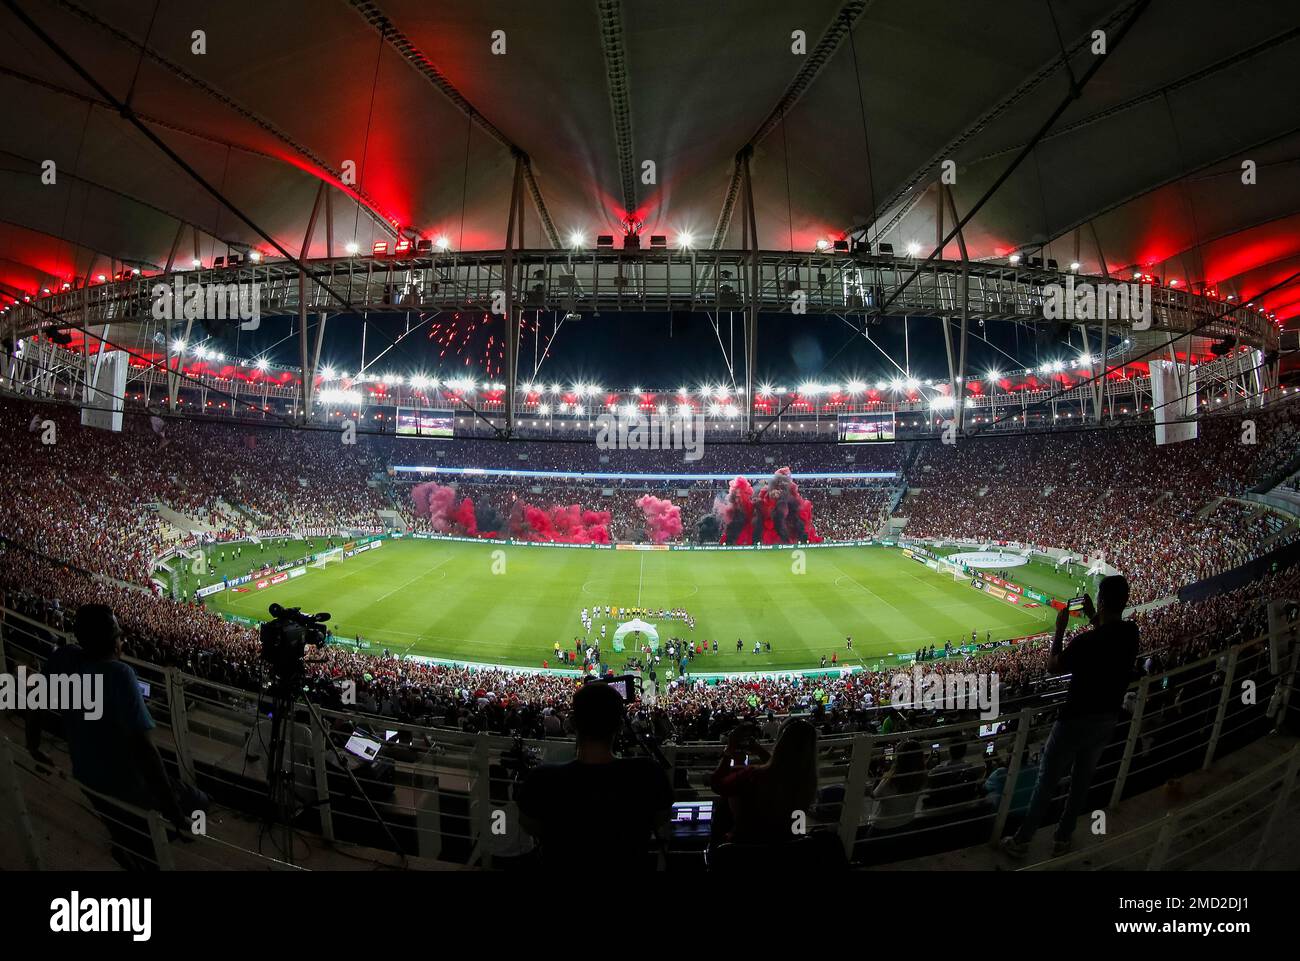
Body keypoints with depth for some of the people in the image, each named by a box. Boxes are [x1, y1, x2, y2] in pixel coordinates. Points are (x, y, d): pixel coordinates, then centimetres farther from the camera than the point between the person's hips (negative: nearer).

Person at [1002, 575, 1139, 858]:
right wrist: (1093, 618, 12)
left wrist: (1060, 628, -8)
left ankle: (1021, 840, 20)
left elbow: (1052, 666, -13)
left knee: (1047, 780, 8)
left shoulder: (1087, 641, -29)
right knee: (1082, 779, 21)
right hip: (1107, 719, 6)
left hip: (1076, 720, -6)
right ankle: (1063, 838, 35)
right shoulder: (1130, 633, -9)